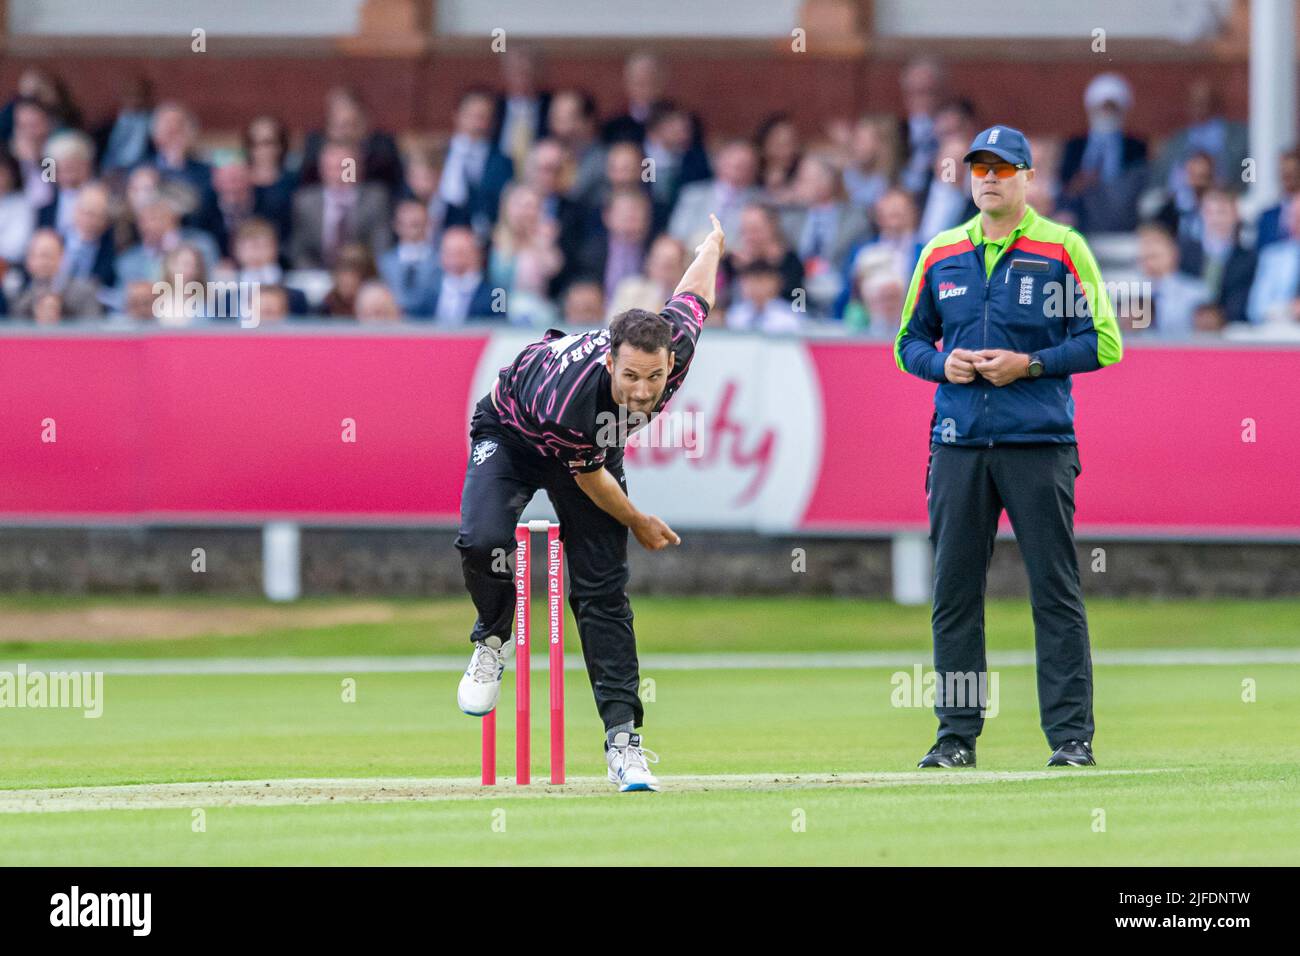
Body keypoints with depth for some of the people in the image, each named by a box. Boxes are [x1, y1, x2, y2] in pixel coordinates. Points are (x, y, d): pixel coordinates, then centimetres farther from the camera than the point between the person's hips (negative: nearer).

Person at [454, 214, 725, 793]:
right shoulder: (570, 400, -44)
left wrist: (714, 242, 16)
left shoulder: (676, 345, -33)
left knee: (603, 589, -7)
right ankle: (492, 641, 2)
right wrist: (638, 523, -4)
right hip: (512, 434, -4)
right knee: (484, 542, -30)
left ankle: (623, 735, -9)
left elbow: (696, 290, -8)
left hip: (595, 441, 4)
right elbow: (588, 476, -22)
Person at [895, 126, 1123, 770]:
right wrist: (942, 364, -3)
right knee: (954, 591, 4)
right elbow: (908, 342, 19)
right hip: (959, 444, 4)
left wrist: (1029, 364, -12)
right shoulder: (940, 254, 13)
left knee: (1055, 590, -4)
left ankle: (1072, 736, -2)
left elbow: (1103, 342, -1)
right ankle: (957, 735, 10)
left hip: (1039, 443, -4)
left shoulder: (1062, 249, 2)